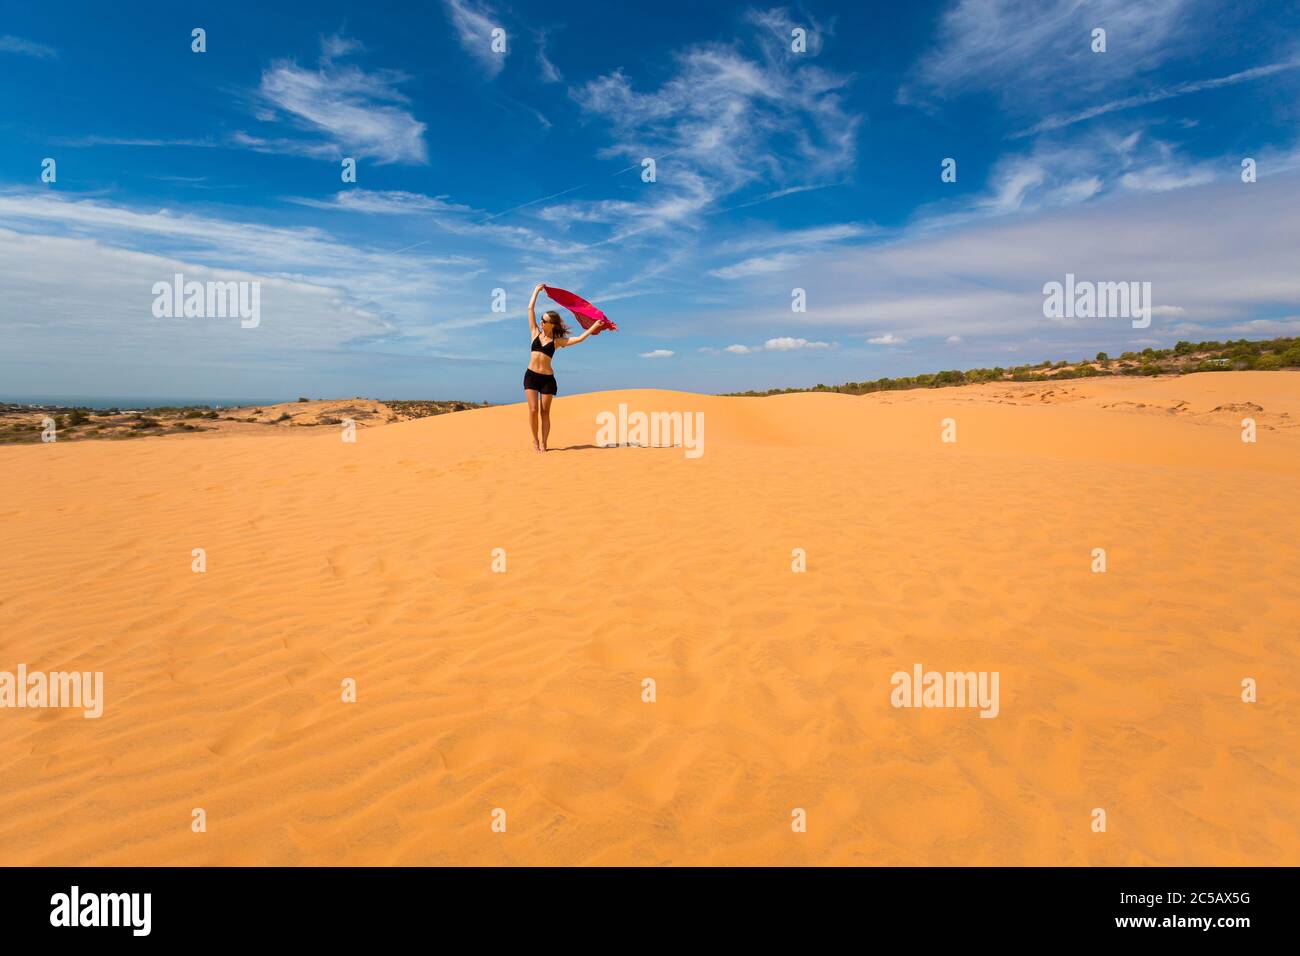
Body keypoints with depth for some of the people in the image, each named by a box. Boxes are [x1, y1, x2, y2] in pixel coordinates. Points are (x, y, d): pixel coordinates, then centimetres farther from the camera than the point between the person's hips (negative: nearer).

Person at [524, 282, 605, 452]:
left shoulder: (557, 341, 3)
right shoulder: (536, 333, 7)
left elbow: (579, 339, -1)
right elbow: (530, 308, 9)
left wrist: (594, 327, -5)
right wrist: (537, 290, 14)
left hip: (547, 378, -1)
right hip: (531, 376, 1)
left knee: (545, 412, 2)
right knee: (533, 410, -7)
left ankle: (543, 443, 9)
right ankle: (535, 440, 8)